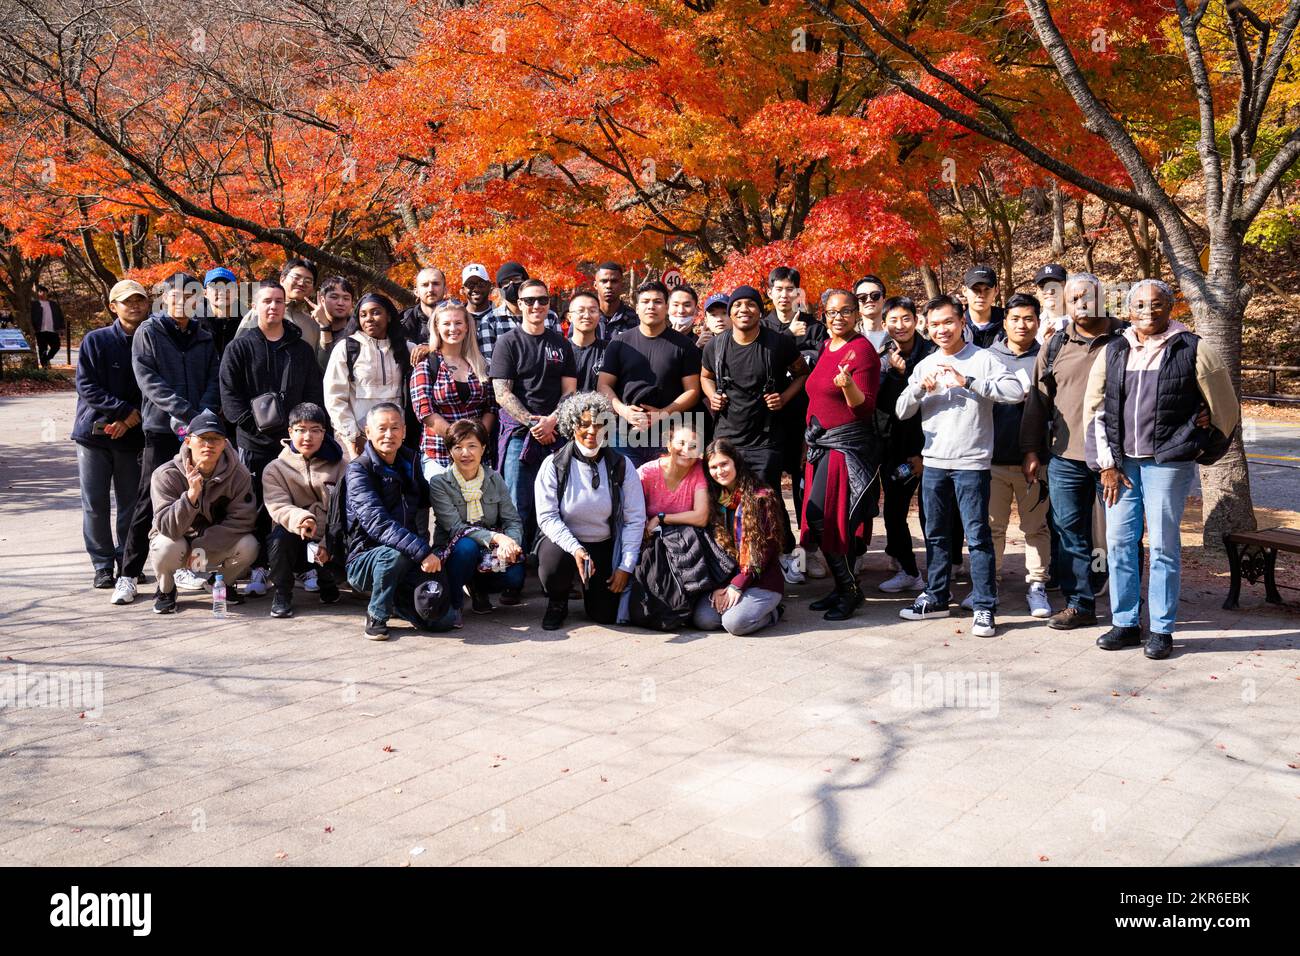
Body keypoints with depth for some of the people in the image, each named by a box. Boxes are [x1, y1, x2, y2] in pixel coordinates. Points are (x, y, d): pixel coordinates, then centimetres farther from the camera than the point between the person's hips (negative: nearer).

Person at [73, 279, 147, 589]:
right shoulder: (95, 341, -1)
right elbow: (86, 386, -7)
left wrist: (131, 420, -11)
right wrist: (126, 410, -15)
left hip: (133, 436, 1)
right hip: (94, 433, -1)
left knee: (131, 504, 5)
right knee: (95, 505, 2)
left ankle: (127, 561, 18)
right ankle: (103, 565, 13)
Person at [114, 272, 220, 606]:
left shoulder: (204, 338, 14)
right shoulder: (148, 332, 2)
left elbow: (214, 380, 9)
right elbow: (147, 379, -8)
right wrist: (185, 412, -18)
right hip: (160, 429, -4)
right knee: (149, 503, -4)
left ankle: (188, 564, 20)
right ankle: (129, 574, 3)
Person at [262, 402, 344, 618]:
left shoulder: (338, 466, 3)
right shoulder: (275, 469, 2)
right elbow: (278, 506, -15)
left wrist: (329, 542, -22)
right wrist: (301, 519, -38)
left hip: (329, 542, 1)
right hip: (295, 540, -1)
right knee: (280, 533, -33)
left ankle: (327, 584, 9)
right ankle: (282, 593, -10)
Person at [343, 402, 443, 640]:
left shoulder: (410, 462, 8)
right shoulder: (358, 470, -11)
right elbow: (377, 522, -26)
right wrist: (422, 551, -36)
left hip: (410, 563, 5)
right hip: (365, 560, -4)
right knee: (395, 553, -39)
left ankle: (396, 599, 16)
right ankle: (376, 615, -11)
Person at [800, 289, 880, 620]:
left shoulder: (863, 350, -9)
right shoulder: (824, 348, 15)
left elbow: (865, 407, -13)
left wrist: (848, 385, -32)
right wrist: (810, 441, 21)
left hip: (848, 444, -8)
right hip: (820, 444, 8)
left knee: (826, 519, -11)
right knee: (819, 521, 7)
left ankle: (850, 590, 3)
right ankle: (843, 588, 18)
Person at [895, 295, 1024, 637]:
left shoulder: (982, 359, -3)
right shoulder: (925, 365, 12)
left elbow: (1016, 391, -18)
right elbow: (902, 411, 7)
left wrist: (968, 381, -23)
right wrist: (921, 388, -12)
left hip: (971, 463, -5)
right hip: (934, 463, 5)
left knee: (978, 536, -3)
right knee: (936, 534, 14)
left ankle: (984, 608, 4)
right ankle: (935, 598, 25)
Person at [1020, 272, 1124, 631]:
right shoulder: (1055, 346, 11)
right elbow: (1037, 400, 13)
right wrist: (1031, 450, 8)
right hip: (1065, 457, 3)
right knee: (1070, 532, 6)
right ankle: (1080, 604, 17)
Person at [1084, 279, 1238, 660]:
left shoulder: (1192, 351, -1)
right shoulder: (1113, 352, 8)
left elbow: (1224, 404, 9)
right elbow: (1095, 410, 8)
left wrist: (1205, 448, 14)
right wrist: (1107, 464, 3)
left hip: (1168, 462, -3)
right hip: (1120, 462, 4)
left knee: (1163, 545, 0)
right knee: (1119, 542, 5)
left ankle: (1162, 629, 10)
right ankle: (1125, 623, 17)